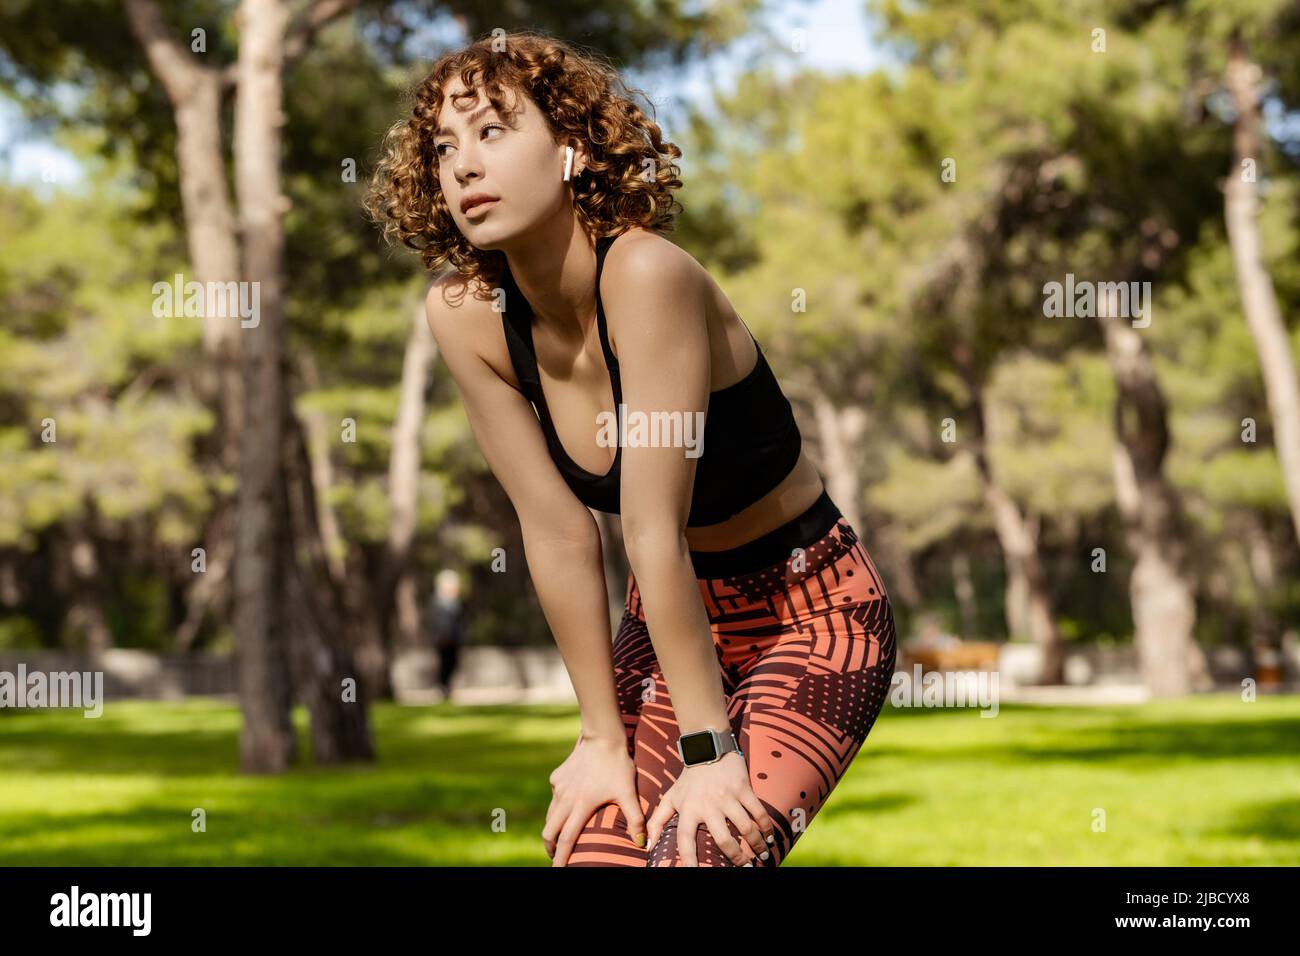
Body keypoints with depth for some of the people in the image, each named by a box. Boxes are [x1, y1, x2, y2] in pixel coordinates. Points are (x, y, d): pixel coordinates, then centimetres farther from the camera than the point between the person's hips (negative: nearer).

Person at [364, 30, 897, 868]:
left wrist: (711, 751, -24)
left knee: (699, 854, -22)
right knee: (593, 849, -11)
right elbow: (558, 532, -8)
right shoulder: (465, 313, -12)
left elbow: (654, 531, -28)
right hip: (671, 617, 5)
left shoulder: (648, 274, -28)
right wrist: (602, 735, -6)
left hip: (810, 615, -5)